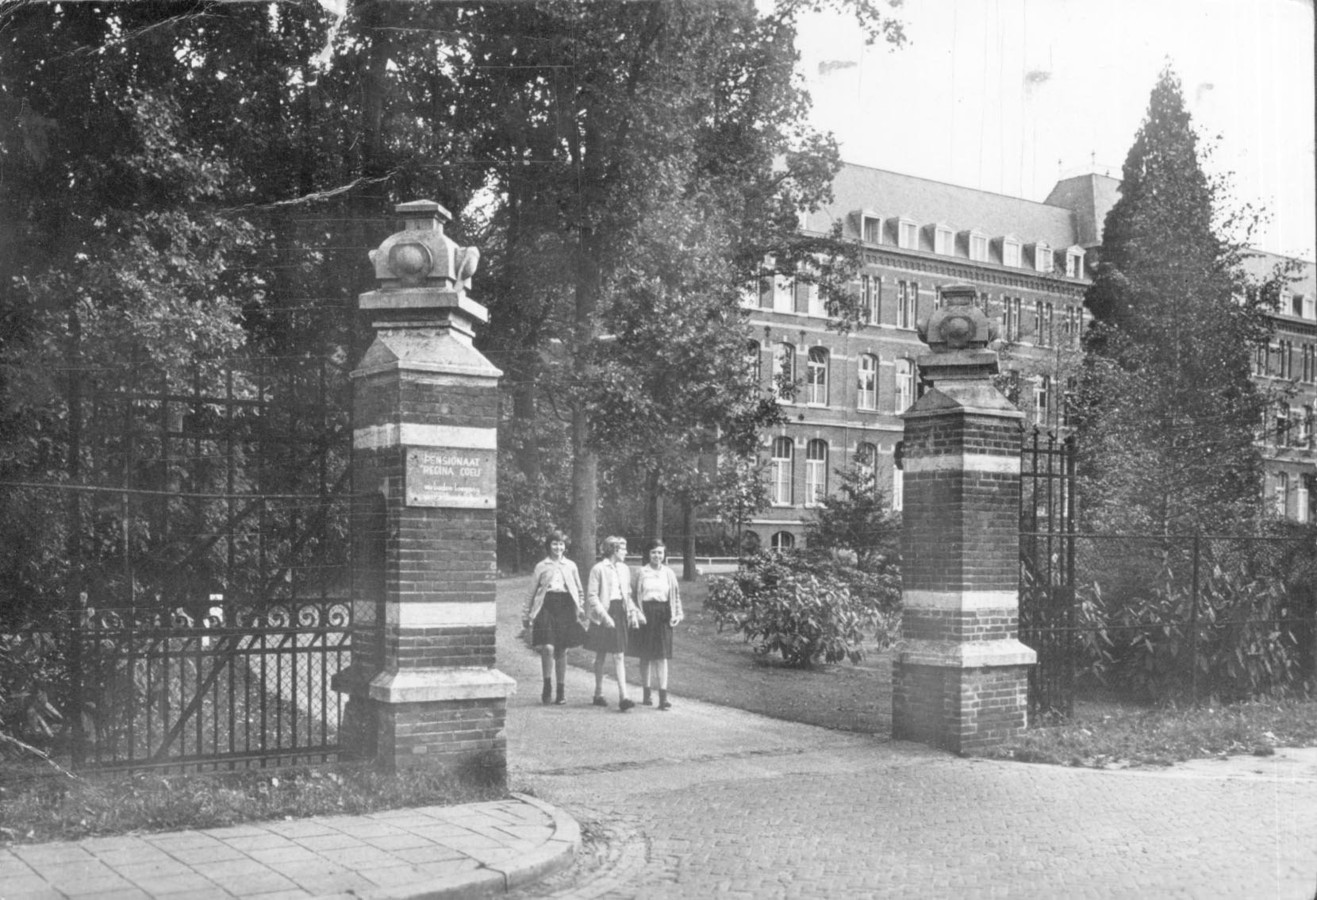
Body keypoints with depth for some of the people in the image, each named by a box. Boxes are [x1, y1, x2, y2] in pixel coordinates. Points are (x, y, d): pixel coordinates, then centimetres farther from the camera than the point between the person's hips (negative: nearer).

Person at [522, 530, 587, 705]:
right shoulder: (541, 566, 9)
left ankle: (560, 691, 12)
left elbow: (579, 591, 19)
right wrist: (527, 614, 9)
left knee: (561, 651, 3)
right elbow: (532, 592, 11)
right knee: (547, 647, -16)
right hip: (546, 606, -2)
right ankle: (547, 686, 2)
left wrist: (580, 607, 6)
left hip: (565, 607, 2)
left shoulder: (571, 566, 14)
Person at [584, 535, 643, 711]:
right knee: (601, 655, 7)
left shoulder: (624, 569, 11)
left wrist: (633, 613, 5)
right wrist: (604, 615, -18)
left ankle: (623, 696, -7)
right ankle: (599, 693, 21)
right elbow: (591, 596, -11)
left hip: (620, 613, 4)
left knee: (619, 656, -3)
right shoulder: (598, 569, -8)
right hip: (603, 613, -4)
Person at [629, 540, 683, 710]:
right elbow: (634, 594, 2)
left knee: (662, 656, -5)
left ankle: (663, 696, -8)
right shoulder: (641, 572, 2)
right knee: (646, 656, 5)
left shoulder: (669, 573, 8)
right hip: (646, 613, -1)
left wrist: (676, 614, 1)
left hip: (663, 615, 1)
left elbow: (675, 595, 11)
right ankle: (647, 694, 18)